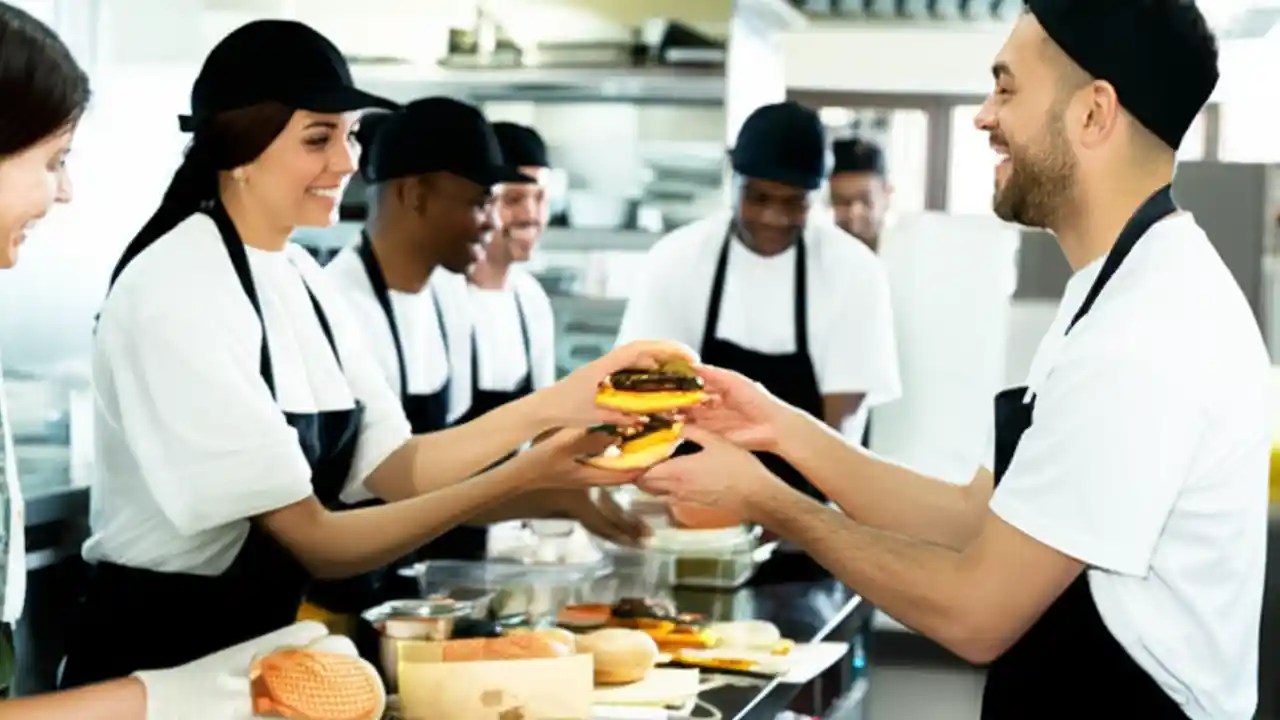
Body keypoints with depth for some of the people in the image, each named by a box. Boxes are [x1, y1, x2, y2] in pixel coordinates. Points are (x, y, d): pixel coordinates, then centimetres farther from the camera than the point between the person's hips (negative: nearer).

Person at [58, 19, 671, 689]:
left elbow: (393, 470, 1)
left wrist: (555, 405, -9)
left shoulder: (300, 277, 6)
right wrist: (523, 477, -25)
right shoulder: (179, 291, -19)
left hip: (258, 638, 7)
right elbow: (314, 542, -21)